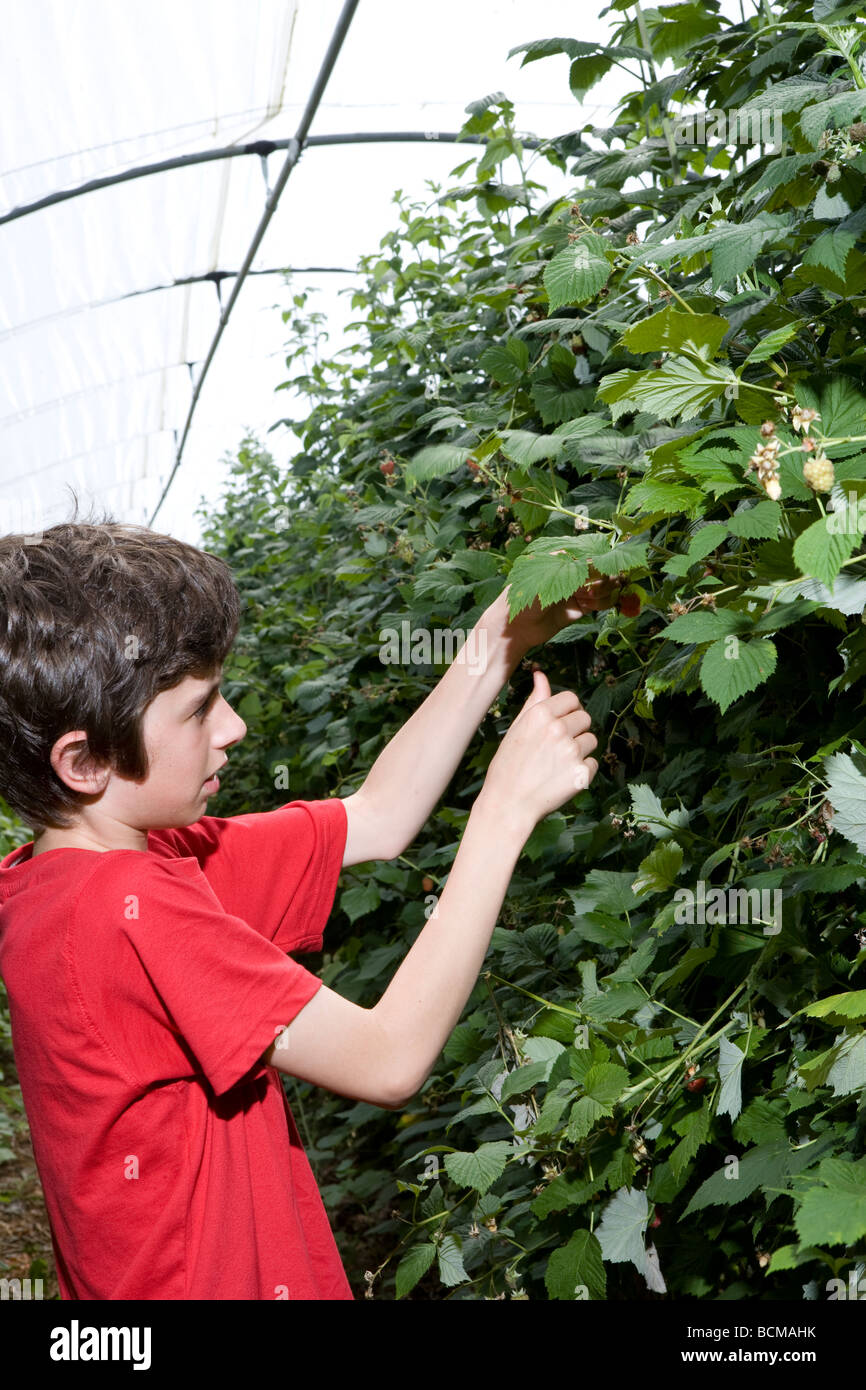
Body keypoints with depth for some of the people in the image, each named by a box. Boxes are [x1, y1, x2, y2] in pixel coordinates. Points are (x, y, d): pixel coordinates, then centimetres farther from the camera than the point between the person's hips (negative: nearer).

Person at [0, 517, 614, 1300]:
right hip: (209, 1284, -8)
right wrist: (508, 807, -23)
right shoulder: (128, 905, -28)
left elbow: (374, 821, 3)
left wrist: (501, 642, -3)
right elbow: (391, 1062, -26)